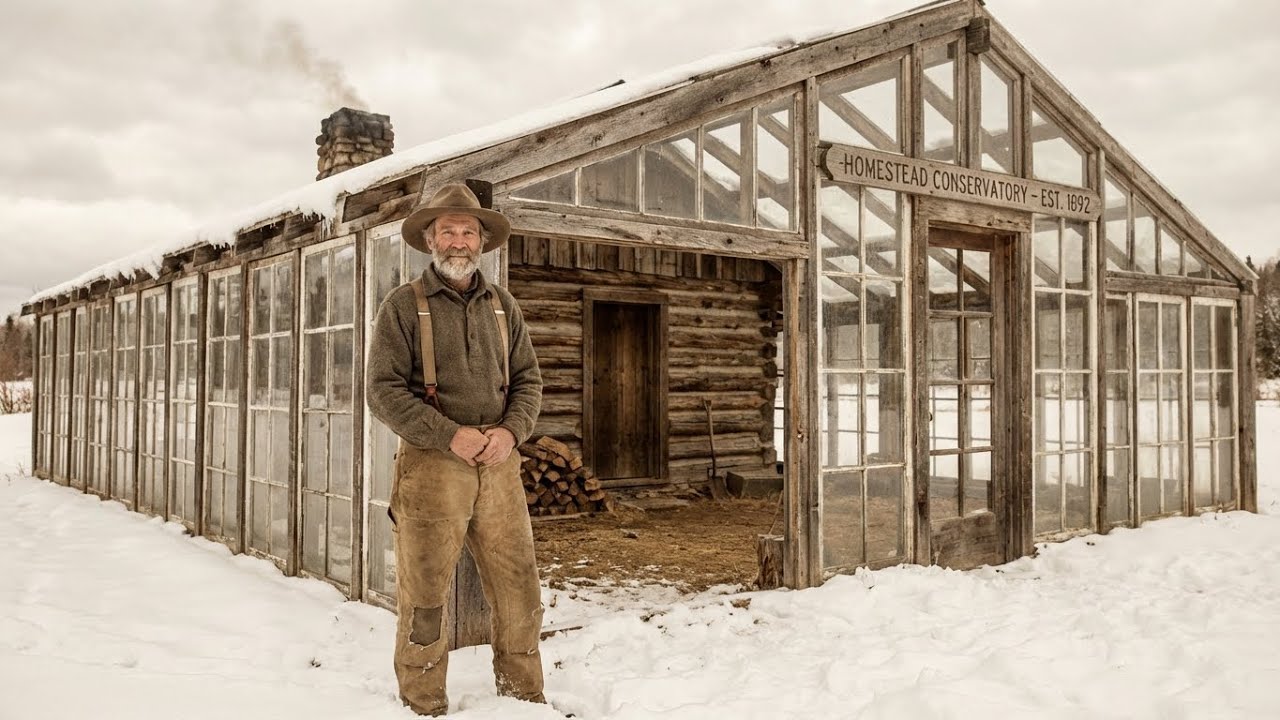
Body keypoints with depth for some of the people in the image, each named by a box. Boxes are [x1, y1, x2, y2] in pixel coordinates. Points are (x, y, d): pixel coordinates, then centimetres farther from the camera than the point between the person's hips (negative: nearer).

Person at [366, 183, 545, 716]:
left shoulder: (503, 306, 13)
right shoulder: (403, 305, 1)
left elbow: (528, 381, 13)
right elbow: (383, 391, -6)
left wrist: (511, 431, -7)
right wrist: (451, 436, -15)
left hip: (498, 466, 4)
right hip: (431, 464, -3)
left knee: (518, 590, 7)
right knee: (425, 597, 2)